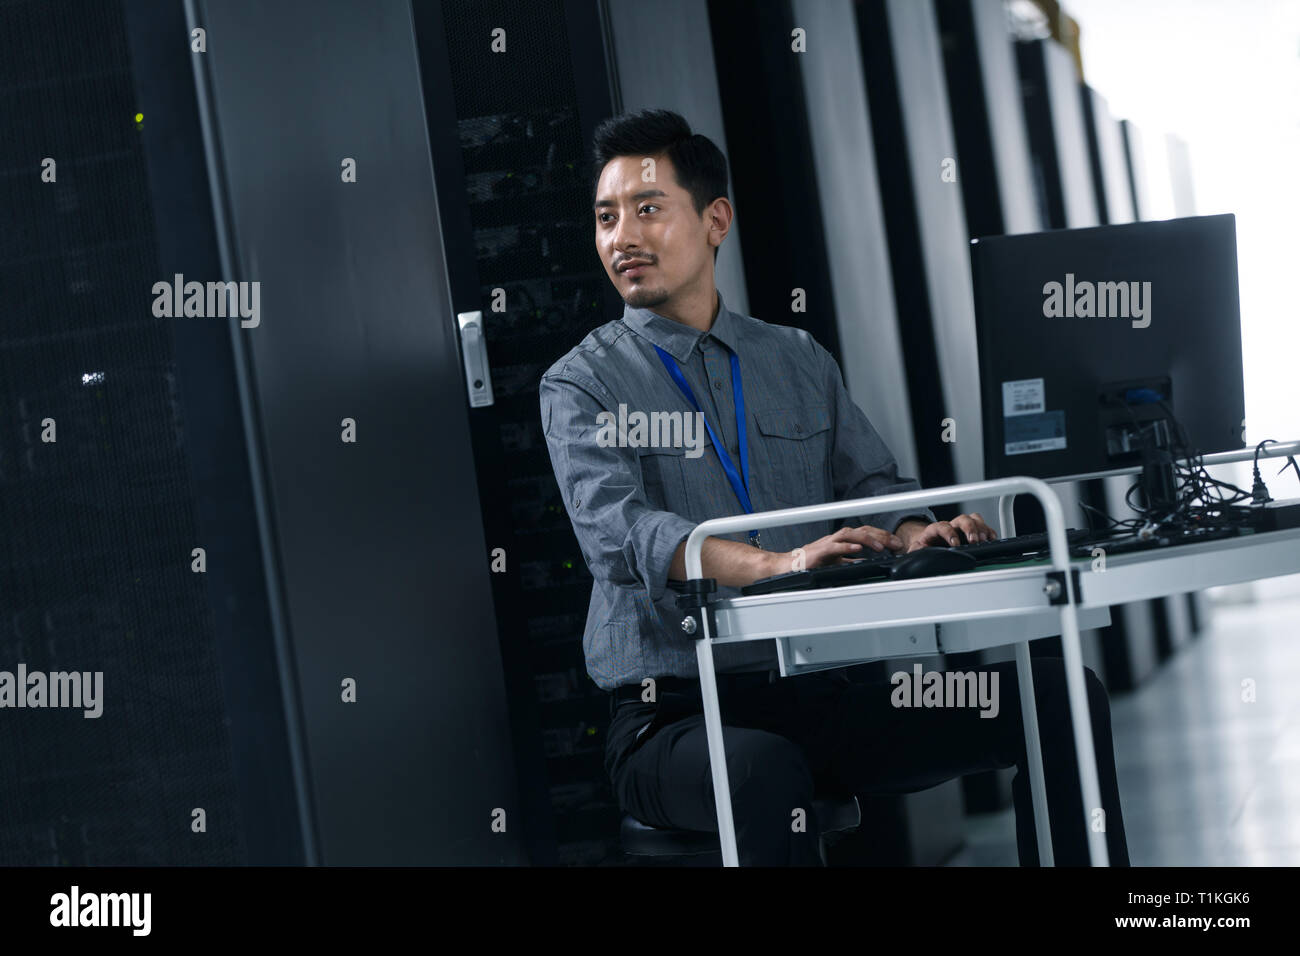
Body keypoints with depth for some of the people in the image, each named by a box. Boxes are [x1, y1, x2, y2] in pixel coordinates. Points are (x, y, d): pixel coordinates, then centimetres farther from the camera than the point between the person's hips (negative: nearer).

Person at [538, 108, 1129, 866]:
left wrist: (918, 535, -14)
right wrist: (776, 563, -34)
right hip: (675, 713, -4)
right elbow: (619, 531, -17)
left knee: (1061, 695, -10)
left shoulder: (799, 361, 17)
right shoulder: (582, 384, 1)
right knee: (766, 771, -40)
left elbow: (873, 485, 12)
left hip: (821, 695, 5)